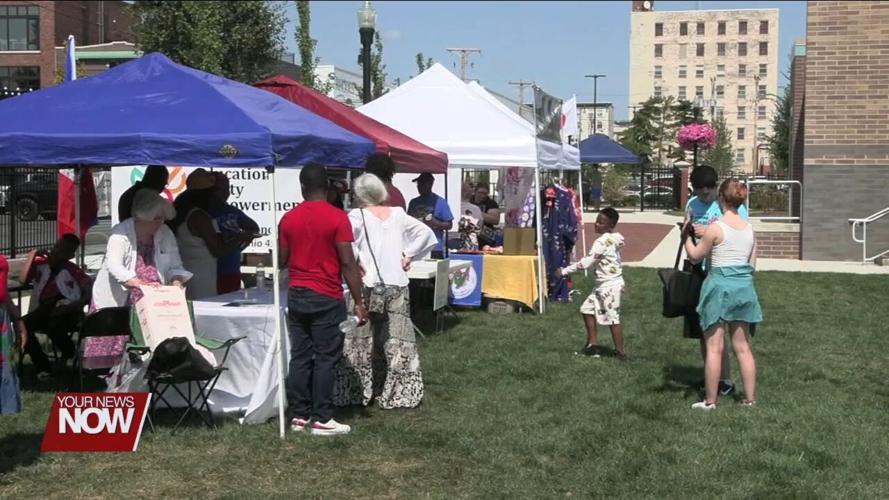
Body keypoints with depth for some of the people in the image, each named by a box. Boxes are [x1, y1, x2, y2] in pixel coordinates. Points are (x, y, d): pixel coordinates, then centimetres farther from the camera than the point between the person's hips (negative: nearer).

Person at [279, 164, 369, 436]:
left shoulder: (289, 219, 4)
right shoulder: (337, 218, -10)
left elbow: (282, 260, 10)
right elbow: (348, 263, -13)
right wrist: (359, 302, -9)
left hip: (296, 295, 5)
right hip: (327, 298, -5)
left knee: (300, 357, 9)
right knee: (325, 359, 0)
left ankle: (299, 416, 13)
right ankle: (321, 419, 1)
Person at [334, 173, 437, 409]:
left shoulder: (358, 215, -4)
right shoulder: (398, 214, 8)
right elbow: (426, 233, 10)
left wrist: (356, 261, -11)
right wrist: (409, 256, 9)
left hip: (369, 285, -3)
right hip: (397, 284, 3)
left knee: (361, 341, 5)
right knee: (397, 341, 7)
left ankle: (355, 392, 10)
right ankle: (400, 393, 11)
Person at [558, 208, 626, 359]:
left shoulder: (602, 241, -21)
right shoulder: (616, 238, 5)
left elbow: (587, 262, -26)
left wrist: (565, 271, -22)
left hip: (610, 285, -10)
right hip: (603, 284, 10)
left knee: (612, 317, -5)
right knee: (588, 308, 14)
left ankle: (620, 352, 3)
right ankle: (593, 345, 19)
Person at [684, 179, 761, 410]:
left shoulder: (716, 228, -11)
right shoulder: (749, 228, 6)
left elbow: (695, 256, -1)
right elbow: (752, 262, 13)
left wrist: (686, 235, 16)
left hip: (720, 285, -6)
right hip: (744, 286, 6)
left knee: (714, 347, 0)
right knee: (743, 347, 13)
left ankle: (710, 401, 4)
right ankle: (750, 398, 16)